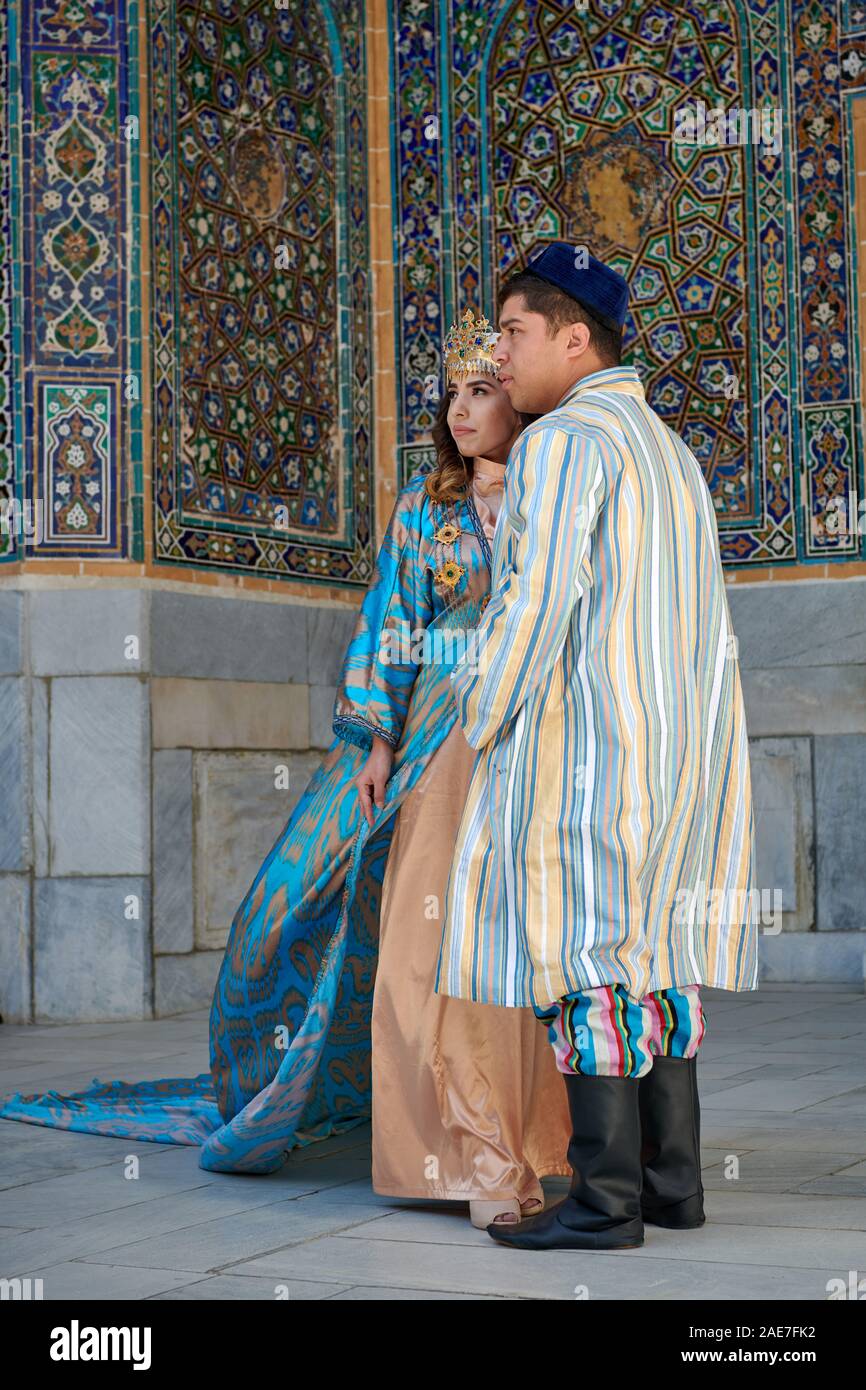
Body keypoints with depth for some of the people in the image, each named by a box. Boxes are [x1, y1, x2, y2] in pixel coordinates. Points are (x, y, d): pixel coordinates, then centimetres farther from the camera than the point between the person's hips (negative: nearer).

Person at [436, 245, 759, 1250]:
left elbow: (538, 598, -16)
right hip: (680, 739, 9)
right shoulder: (667, 450, 21)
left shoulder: (564, 439, -9)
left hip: (583, 731, -9)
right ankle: (673, 1181, 13)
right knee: (653, 946, 10)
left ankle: (606, 1199, -4)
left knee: (584, 951, -6)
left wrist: (484, 719, -8)